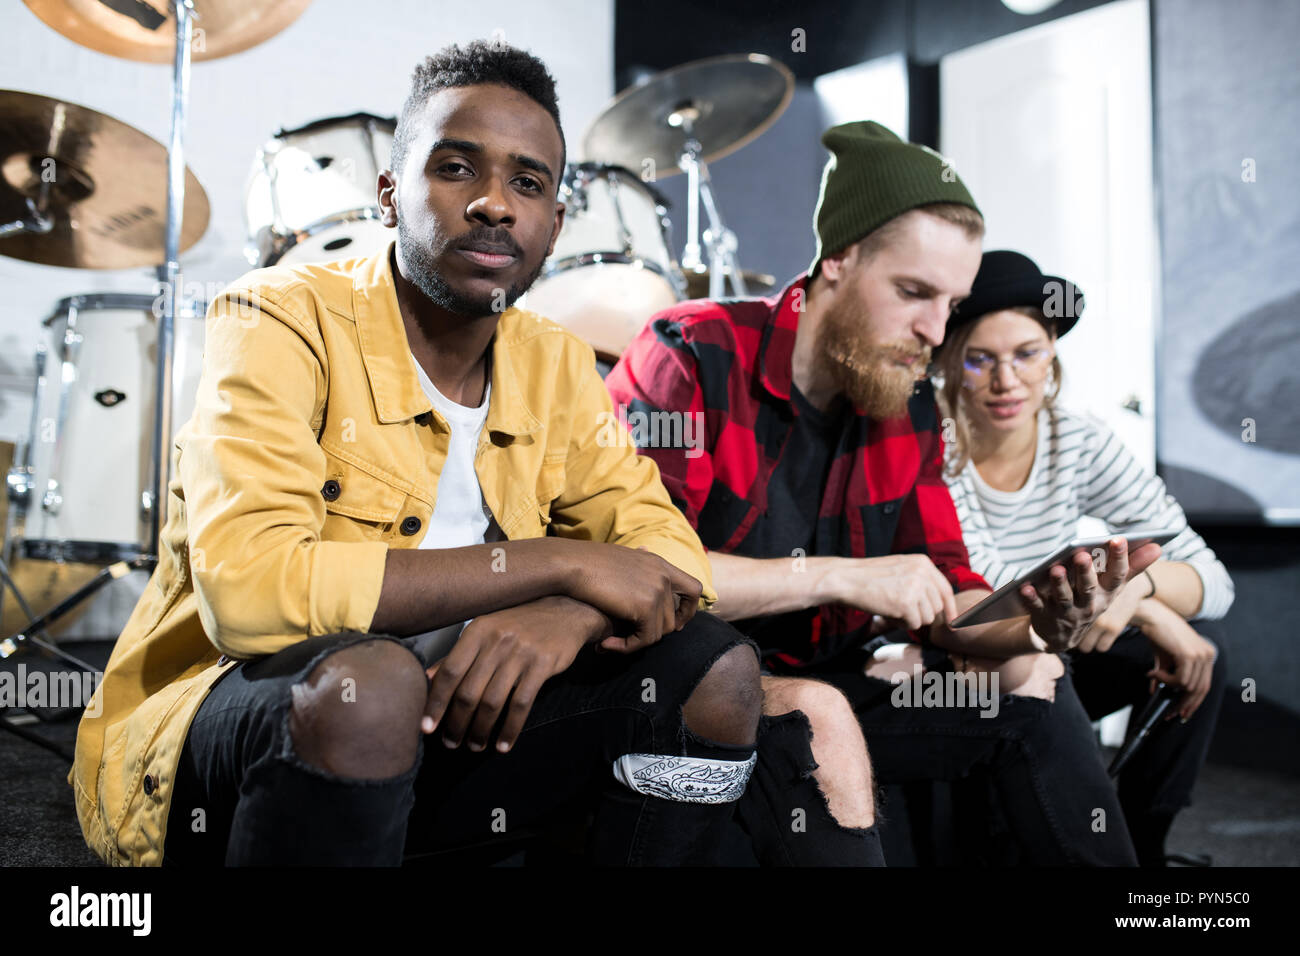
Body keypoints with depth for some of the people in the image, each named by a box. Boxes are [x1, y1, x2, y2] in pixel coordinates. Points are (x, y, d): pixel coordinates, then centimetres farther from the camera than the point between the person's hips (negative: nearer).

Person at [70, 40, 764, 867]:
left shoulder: (556, 367, 4)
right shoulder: (281, 321, -14)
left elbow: (671, 554, 1)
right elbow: (249, 588, -29)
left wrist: (563, 615, -24)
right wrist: (560, 563, -25)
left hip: (443, 730, 6)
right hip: (204, 759, -5)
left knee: (716, 667, -9)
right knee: (365, 682, -37)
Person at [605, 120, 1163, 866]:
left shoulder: (910, 405, 4)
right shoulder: (692, 360, -18)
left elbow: (943, 595, 2)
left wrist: (1038, 625, -21)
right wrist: (842, 577, -29)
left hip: (822, 675, 7)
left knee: (1027, 675, 1)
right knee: (818, 713, -35)